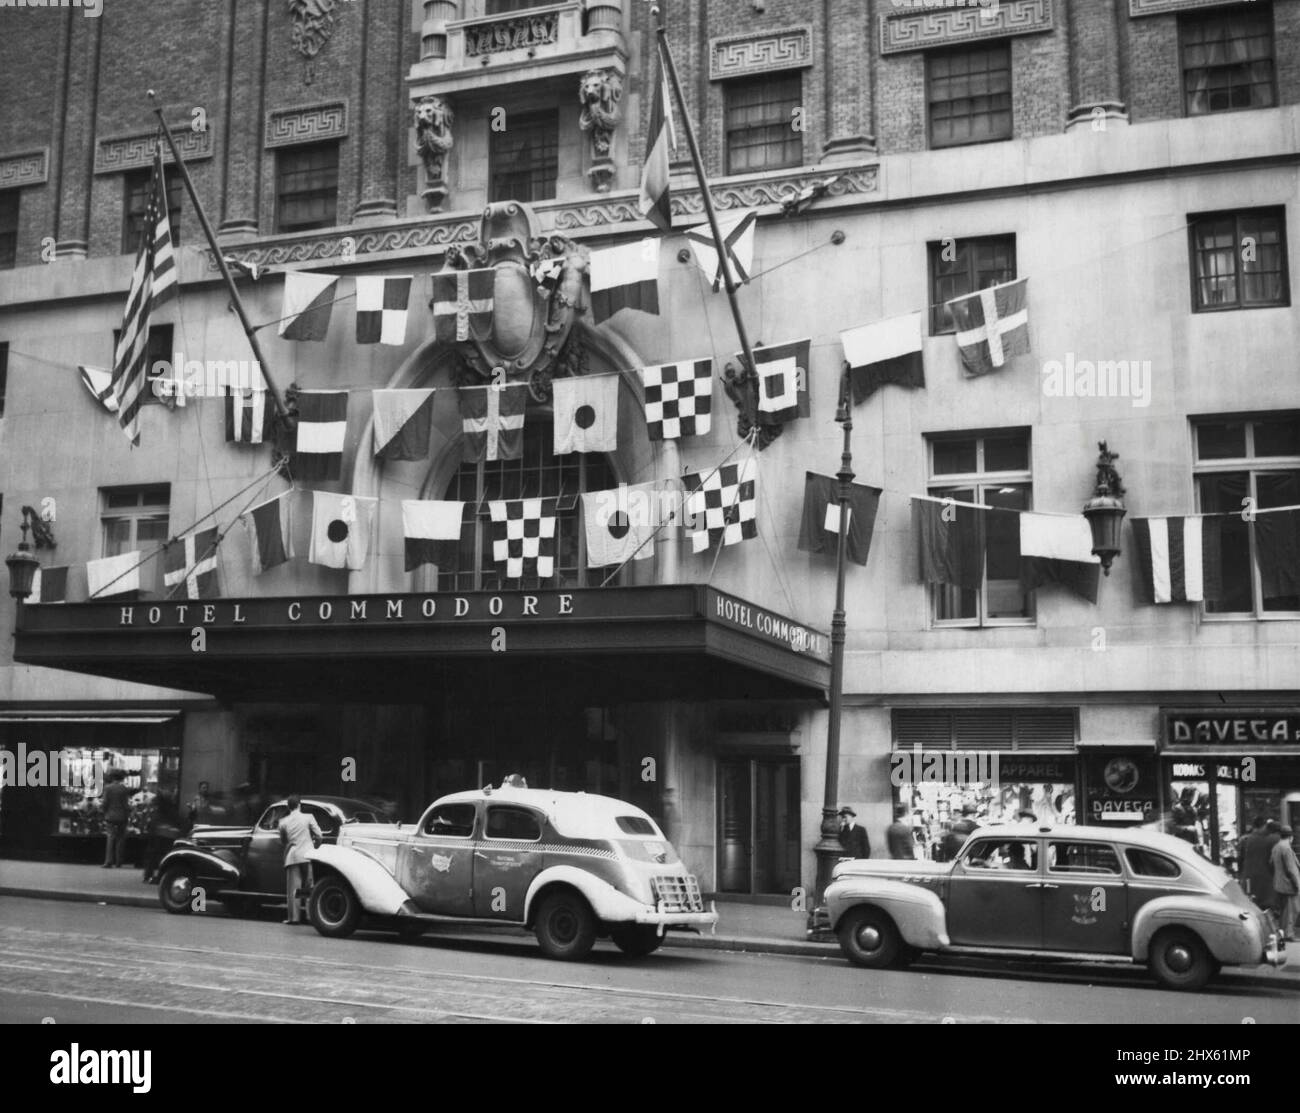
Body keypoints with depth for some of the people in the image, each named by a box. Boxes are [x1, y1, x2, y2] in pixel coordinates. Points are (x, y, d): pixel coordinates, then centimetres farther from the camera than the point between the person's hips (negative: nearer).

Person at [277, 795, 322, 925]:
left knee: (293, 889, 1)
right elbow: (318, 836, 2)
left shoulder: (283, 822, 4)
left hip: (291, 858, 1)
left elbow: (282, 842, 12)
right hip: (307, 855, -1)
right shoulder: (308, 818, 0)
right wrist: (315, 846, 22)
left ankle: (294, 917, -3)